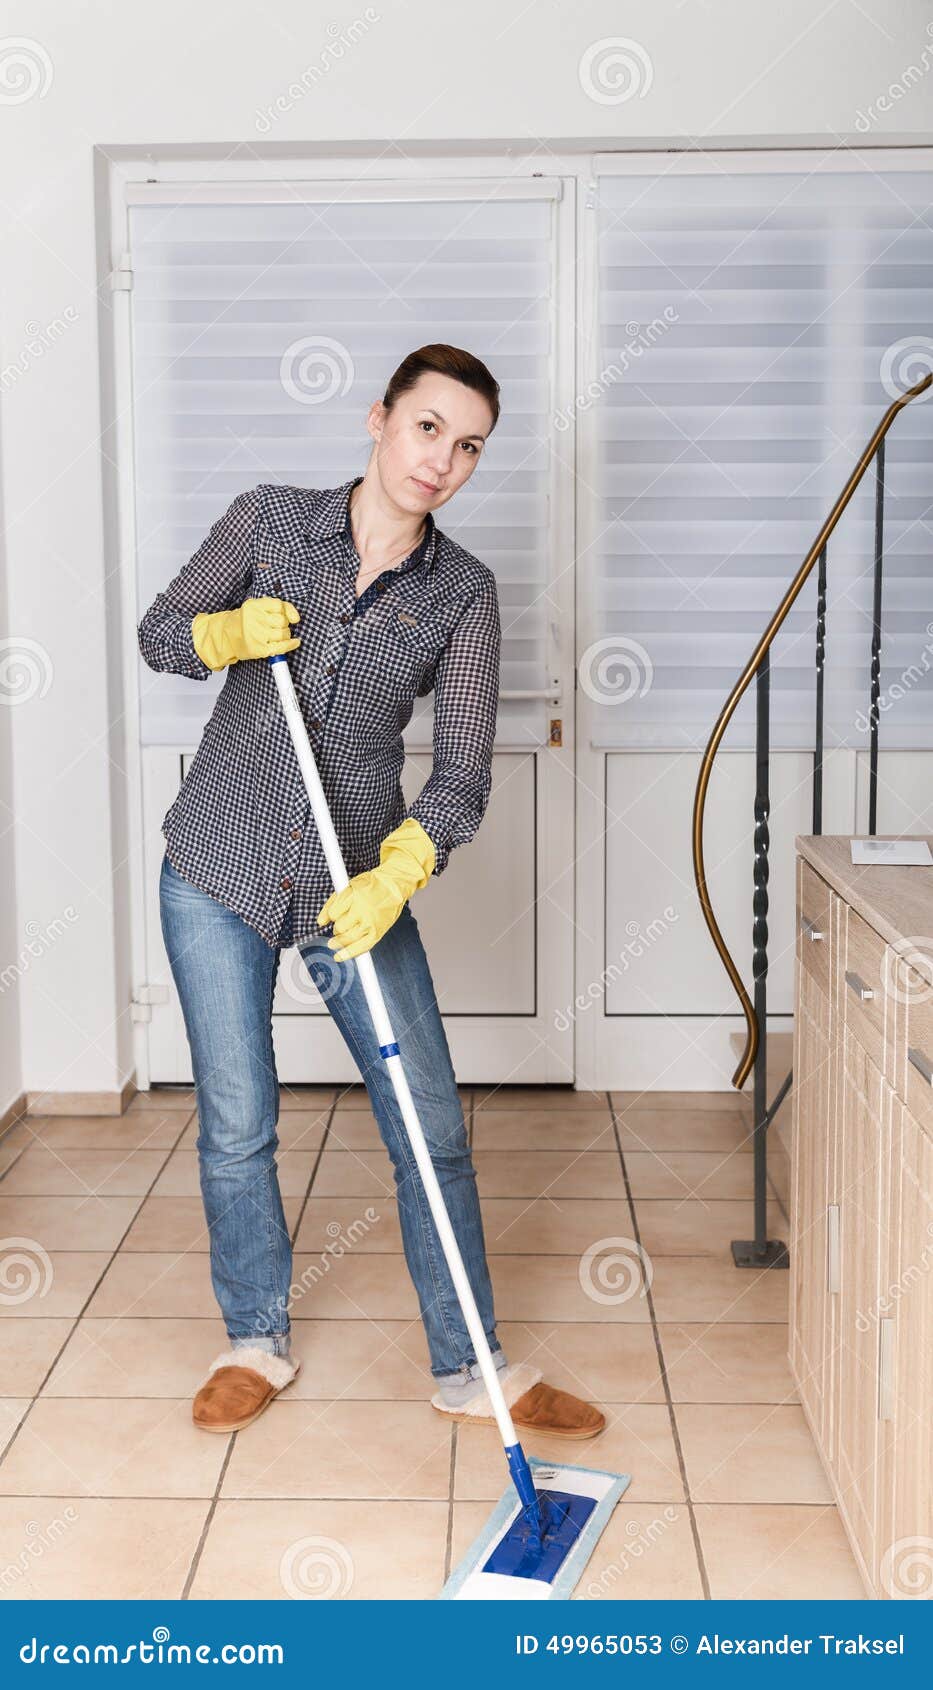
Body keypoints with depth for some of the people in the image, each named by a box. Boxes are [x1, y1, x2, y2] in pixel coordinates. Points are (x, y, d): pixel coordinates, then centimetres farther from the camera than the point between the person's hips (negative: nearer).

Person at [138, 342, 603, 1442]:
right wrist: (232, 631, -16)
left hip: (356, 886, 1)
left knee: (433, 1128, 2)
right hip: (217, 873, 0)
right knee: (236, 1127, 6)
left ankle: (468, 1368, 20)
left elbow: (463, 768, -8)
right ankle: (257, 1341, 29)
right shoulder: (267, 520, -1)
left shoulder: (463, 593, -2)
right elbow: (160, 631, 7)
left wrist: (396, 874, -25)